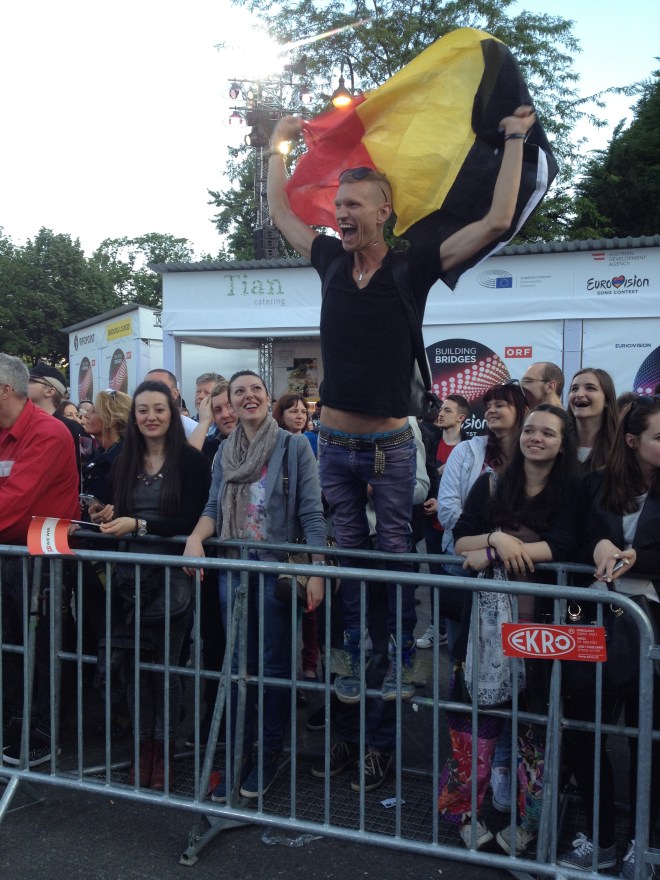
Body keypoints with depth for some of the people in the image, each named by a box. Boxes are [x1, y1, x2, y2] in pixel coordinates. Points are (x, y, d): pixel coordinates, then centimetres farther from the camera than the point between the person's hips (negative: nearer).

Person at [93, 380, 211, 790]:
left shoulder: (192, 460, -7)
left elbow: (192, 521, -13)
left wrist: (138, 525, -18)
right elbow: (119, 513, 16)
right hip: (132, 574, 4)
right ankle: (144, 744, 24)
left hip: (174, 575, -4)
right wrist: (109, 517, -6)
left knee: (166, 664, 4)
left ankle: (165, 747, 20)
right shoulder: (126, 461, 9)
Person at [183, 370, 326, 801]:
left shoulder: (294, 447, -5)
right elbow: (214, 508, 10)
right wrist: (196, 537, -11)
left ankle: (270, 754, 23)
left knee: (274, 666, 6)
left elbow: (312, 513, -9)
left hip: (278, 570, -4)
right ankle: (241, 753, 25)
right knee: (239, 665, 12)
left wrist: (318, 571, -17)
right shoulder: (225, 453, 10)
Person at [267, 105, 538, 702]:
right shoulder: (332, 261, 6)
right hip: (335, 443, 4)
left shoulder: (412, 267, -5)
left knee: (396, 555, 5)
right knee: (349, 554, 12)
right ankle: (355, 660, 25)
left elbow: (497, 222, -9)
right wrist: (279, 144, 27)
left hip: (390, 445, -4)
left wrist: (514, 140, -3)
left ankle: (402, 662, 19)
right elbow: (280, 212, 22)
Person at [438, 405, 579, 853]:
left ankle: (527, 817, 16)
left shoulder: (571, 491, 3)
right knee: (478, 713, -1)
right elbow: (461, 542, 3)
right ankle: (470, 807, 13)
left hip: (541, 617, -1)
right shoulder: (490, 485, 8)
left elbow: (562, 547, -12)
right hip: (488, 614, 1)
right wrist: (497, 538, -17)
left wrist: (493, 553, -16)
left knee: (534, 718, 1)